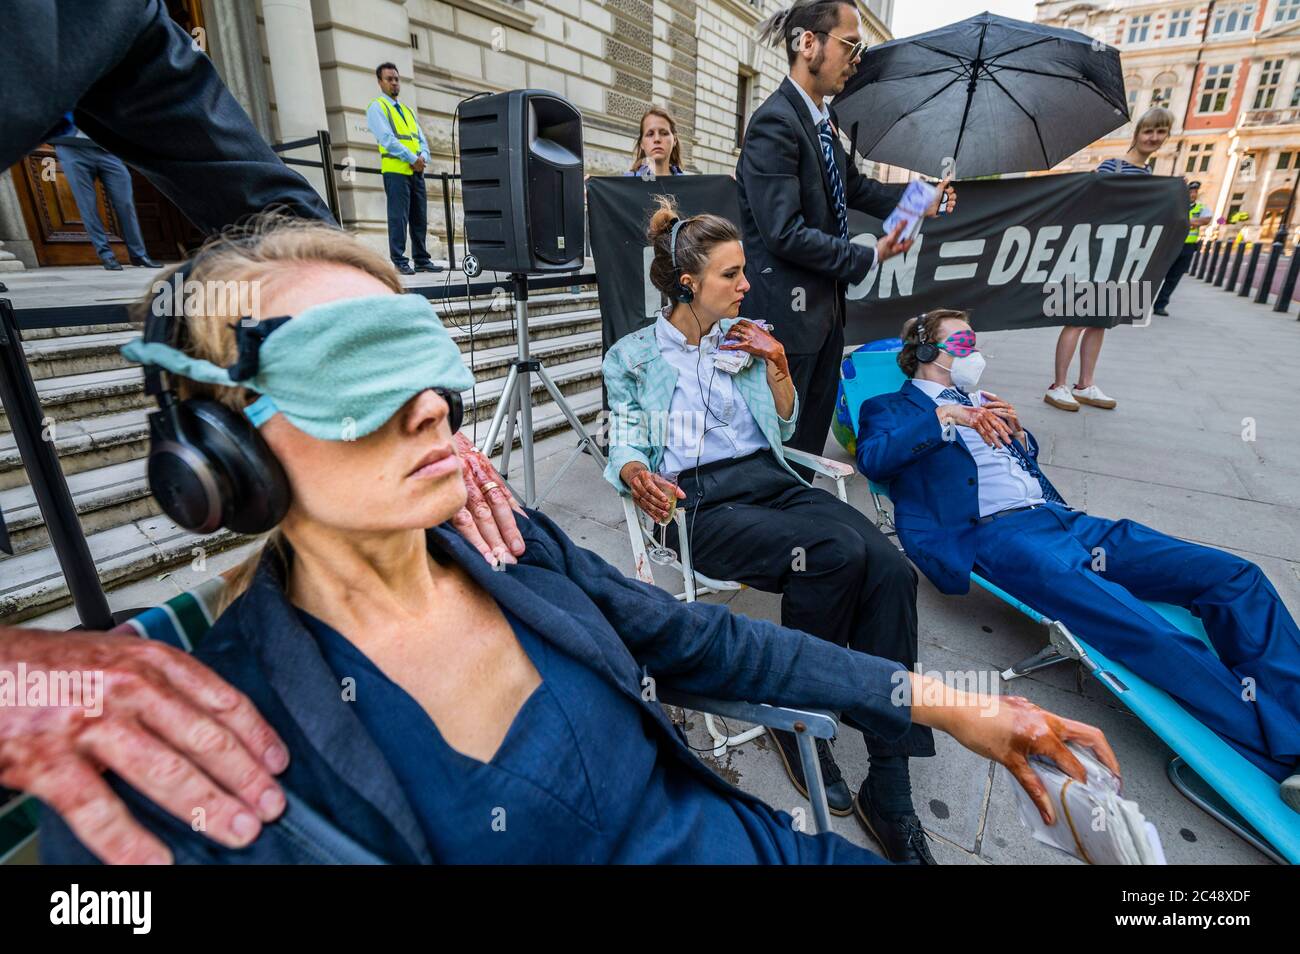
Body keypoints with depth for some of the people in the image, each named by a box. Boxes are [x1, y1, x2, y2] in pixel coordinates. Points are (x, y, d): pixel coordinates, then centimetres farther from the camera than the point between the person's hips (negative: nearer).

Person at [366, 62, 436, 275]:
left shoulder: (407, 110, 24)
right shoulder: (377, 107, 3)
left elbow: (421, 138, 16)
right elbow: (387, 139, -10)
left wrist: (423, 157, -5)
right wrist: (412, 158, -15)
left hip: (417, 172, 7)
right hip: (396, 171, -7)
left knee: (420, 218, 5)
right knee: (399, 217, -9)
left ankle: (421, 259, 10)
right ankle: (399, 261, -8)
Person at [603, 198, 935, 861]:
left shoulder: (743, 337, 21)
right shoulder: (632, 356, 9)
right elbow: (624, 449, 3)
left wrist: (777, 364, 7)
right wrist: (636, 475, -21)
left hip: (771, 479, 5)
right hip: (702, 503, -4)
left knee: (890, 569, -23)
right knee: (839, 551, -32)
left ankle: (889, 793, -15)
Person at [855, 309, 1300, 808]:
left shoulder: (978, 398, 30)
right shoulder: (892, 407, 9)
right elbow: (872, 457, -12)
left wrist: (1016, 430, 7)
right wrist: (944, 417, -15)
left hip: (1061, 519, 8)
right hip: (997, 536, -8)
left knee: (1236, 577, -5)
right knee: (1147, 633, -28)